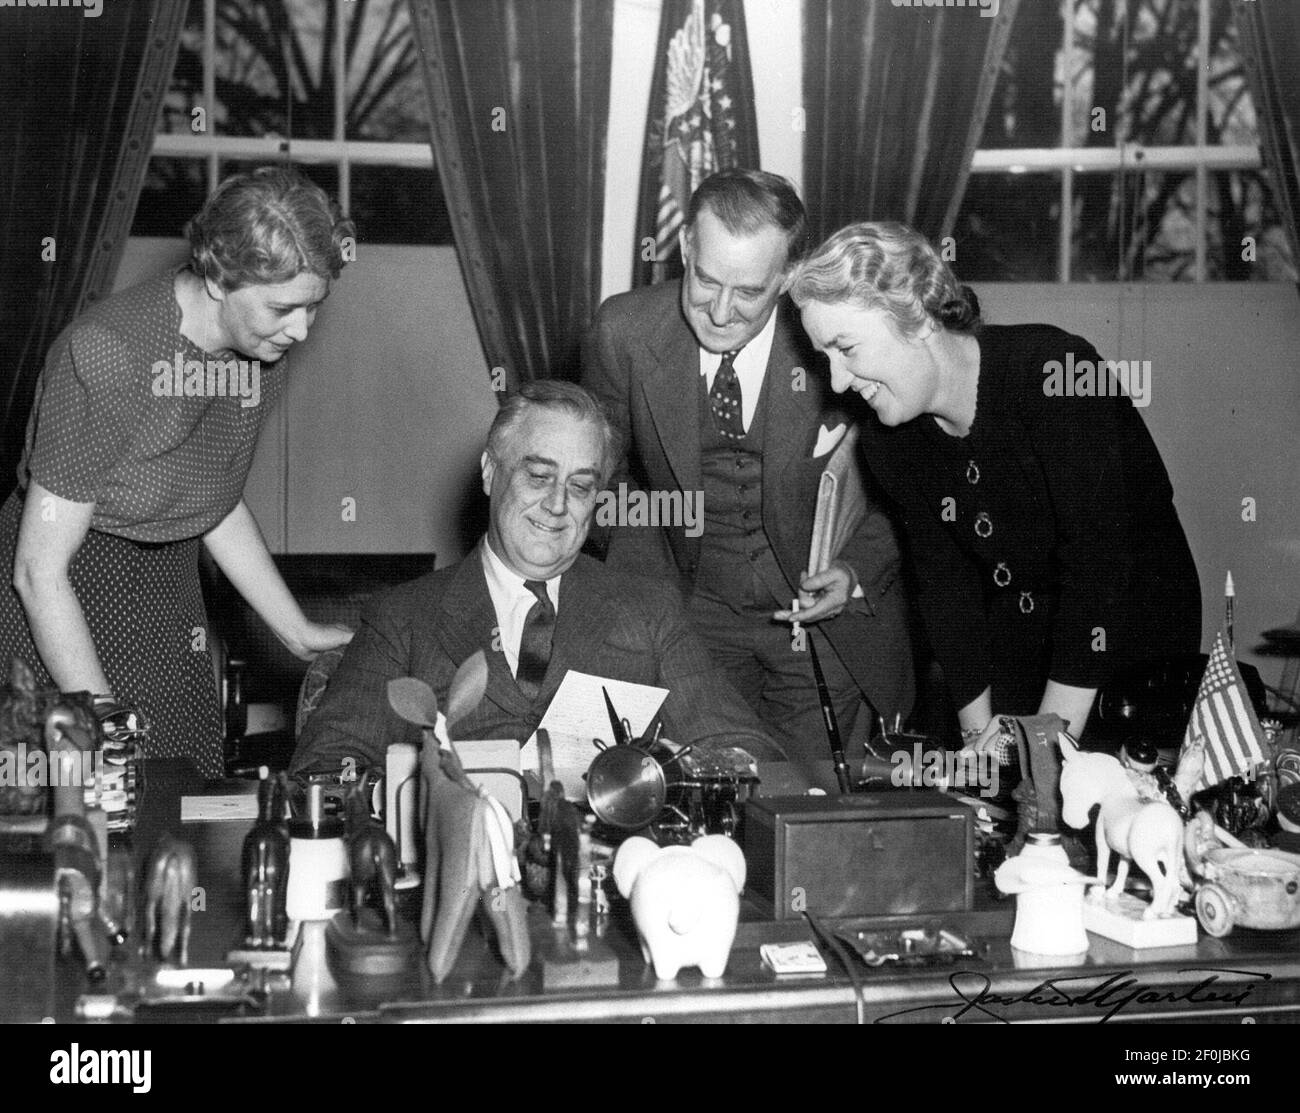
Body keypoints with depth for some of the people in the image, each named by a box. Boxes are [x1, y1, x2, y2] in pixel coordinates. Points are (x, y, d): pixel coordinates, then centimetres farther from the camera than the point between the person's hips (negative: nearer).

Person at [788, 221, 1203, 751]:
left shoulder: (1054, 372, -28)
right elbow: (946, 586, -4)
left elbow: (1099, 563, -30)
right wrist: (980, 733, -11)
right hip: (1016, 652, 5)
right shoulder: (887, 440, -6)